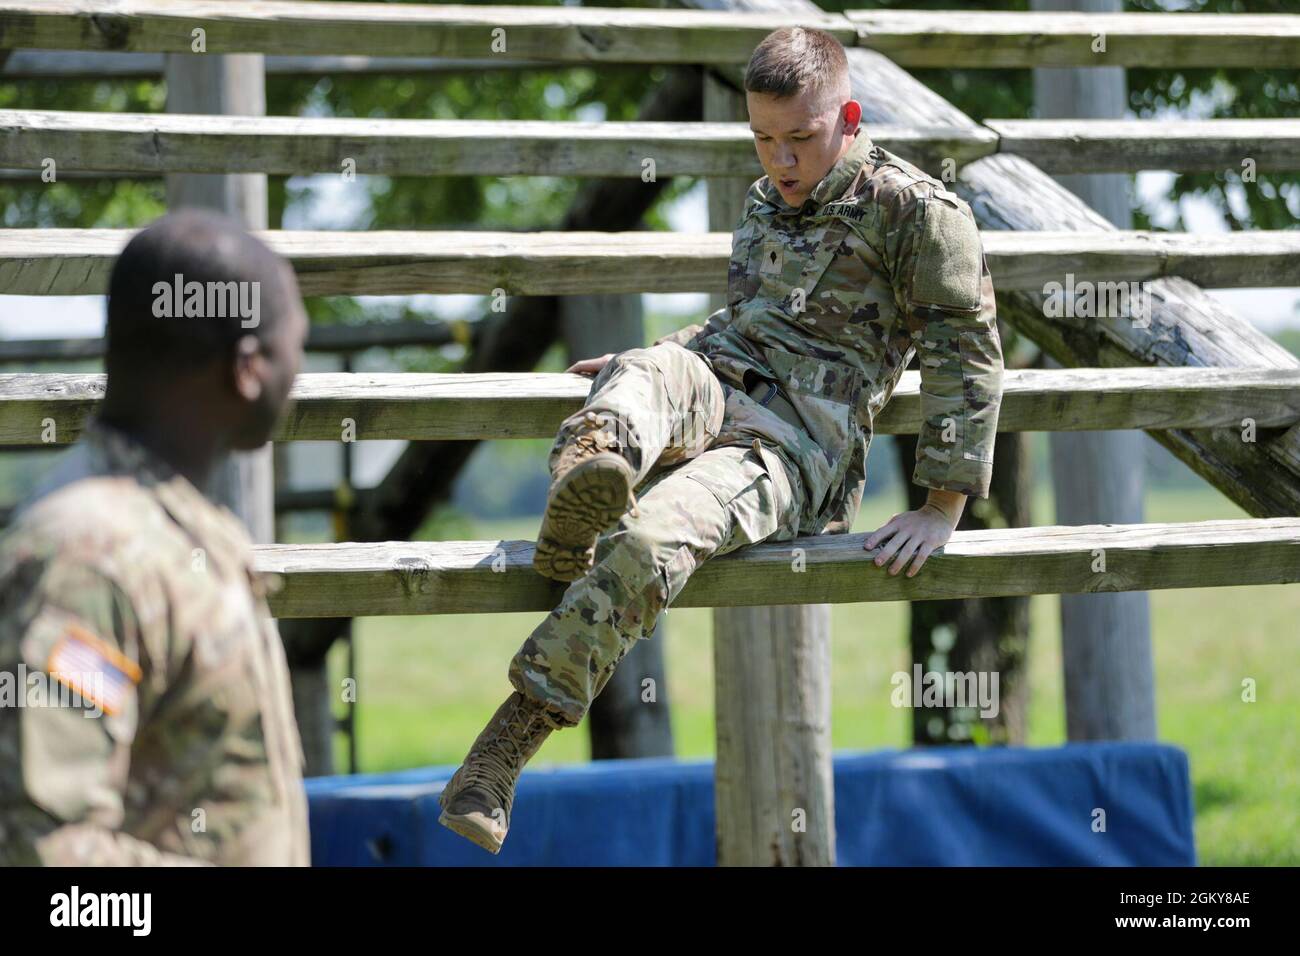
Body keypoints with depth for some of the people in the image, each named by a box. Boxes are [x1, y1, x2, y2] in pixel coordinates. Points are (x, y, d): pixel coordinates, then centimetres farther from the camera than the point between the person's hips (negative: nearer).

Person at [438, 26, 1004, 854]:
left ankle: (508, 745, -39)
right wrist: (648, 368, 26)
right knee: (654, 372, -34)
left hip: (795, 450, -6)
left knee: (652, 538, -34)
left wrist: (943, 512, -8)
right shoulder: (766, 204, 26)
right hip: (711, 389, 6)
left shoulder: (916, 211, 2)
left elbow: (968, 358, -1)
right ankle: (593, 470, -69)